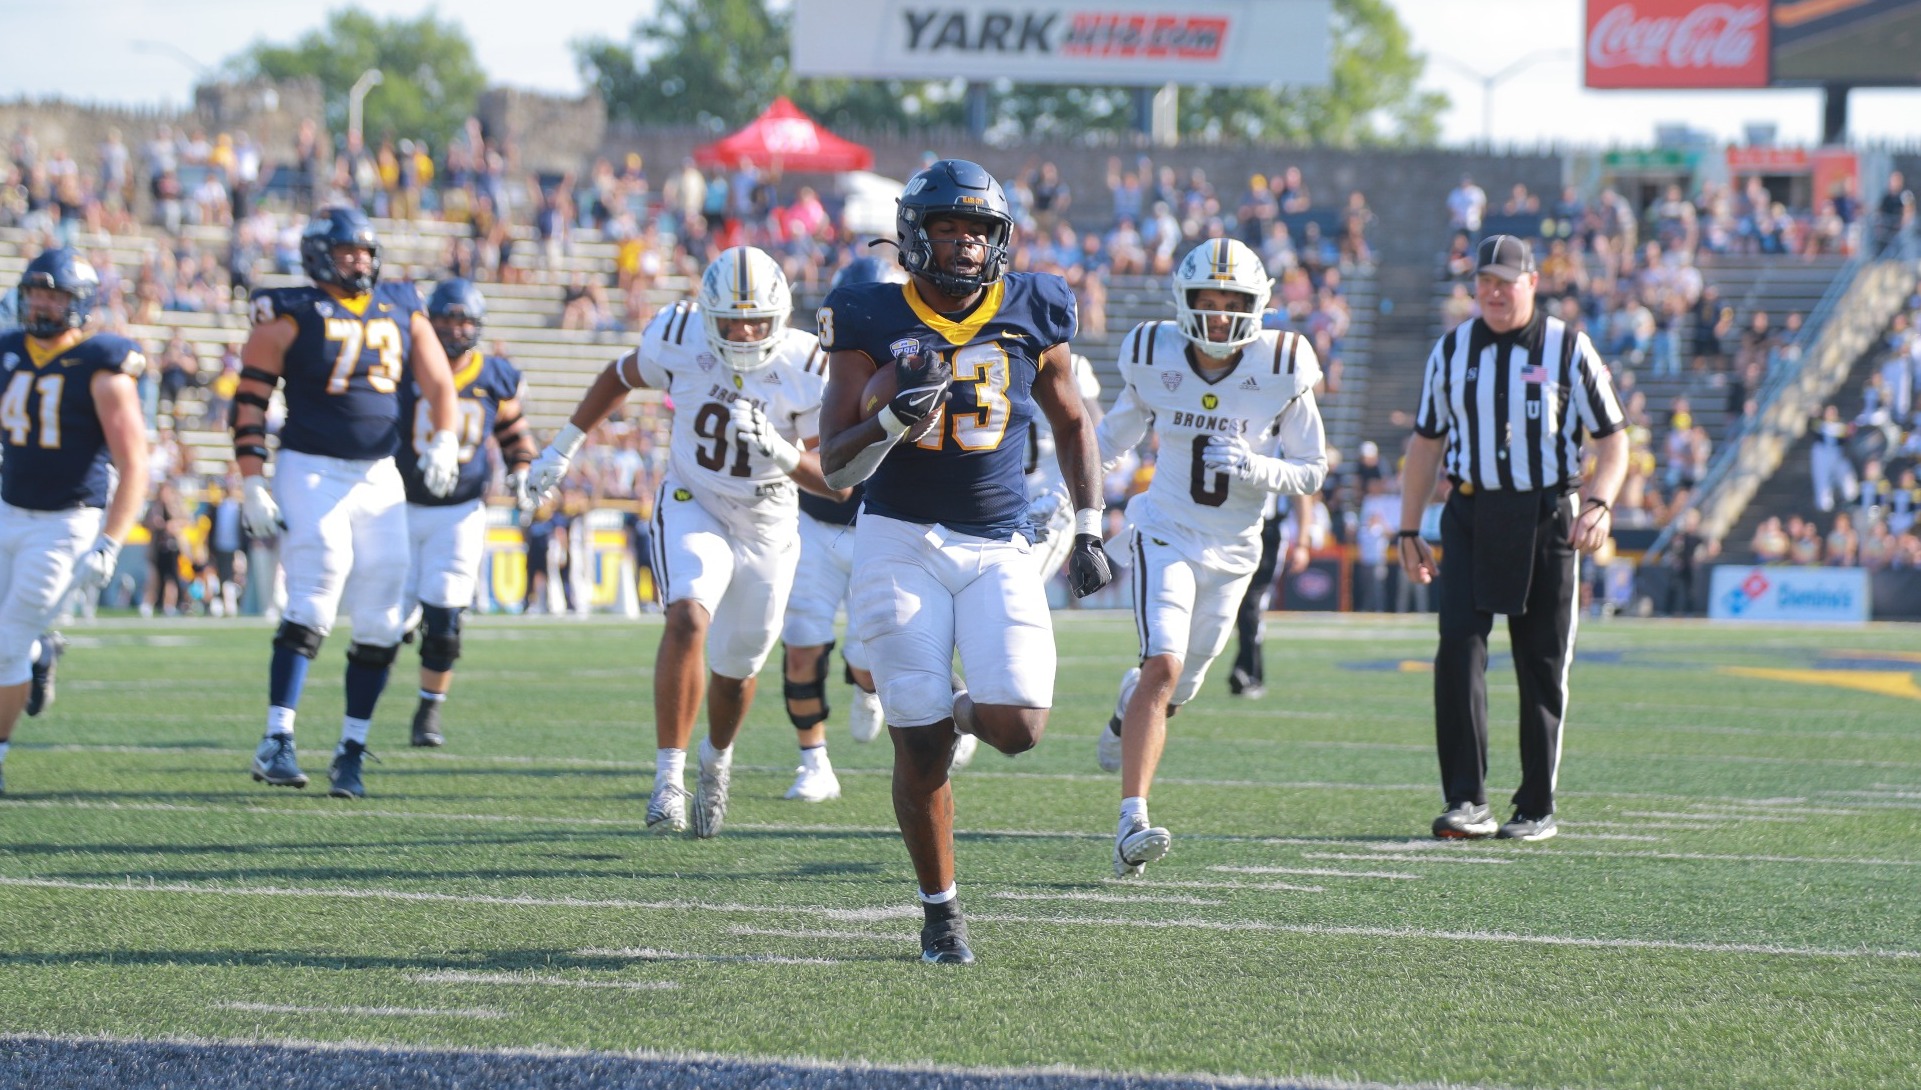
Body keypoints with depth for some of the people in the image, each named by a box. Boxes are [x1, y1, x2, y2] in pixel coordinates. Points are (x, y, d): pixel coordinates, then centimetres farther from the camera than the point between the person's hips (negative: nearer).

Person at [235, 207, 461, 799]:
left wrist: (443, 440, -4)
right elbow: (250, 400, -4)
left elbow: (438, 382, 15)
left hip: (379, 478, 5)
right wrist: (252, 484, -9)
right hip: (312, 472, -5)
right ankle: (276, 742, -19)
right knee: (312, 605, -18)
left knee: (380, 624, 2)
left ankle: (352, 751, 12)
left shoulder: (402, 311, 11)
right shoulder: (291, 316, -4)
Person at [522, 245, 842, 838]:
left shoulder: (806, 371, -20)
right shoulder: (680, 339, -17)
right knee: (690, 617, -29)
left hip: (769, 528, 1)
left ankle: (717, 759, 48)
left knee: (736, 667, 15)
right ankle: (668, 777, -25)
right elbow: (621, 377, 6)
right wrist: (562, 448, 9)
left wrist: (781, 454, -35)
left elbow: (838, 483, -18)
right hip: (694, 509, -1)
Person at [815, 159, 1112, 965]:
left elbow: (1070, 422, 18)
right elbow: (836, 465, -6)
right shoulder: (873, 324, -5)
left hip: (998, 548, 2)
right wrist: (896, 419, -25)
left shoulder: (1030, 316, 2)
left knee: (1017, 727, -16)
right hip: (901, 542, -2)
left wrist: (1088, 528, 11)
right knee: (921, 749, -4)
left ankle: (966, 710, 22)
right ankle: (940, 911, 15)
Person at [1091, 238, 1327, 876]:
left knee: (1176, 688, 13)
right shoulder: (1154, 361, -7)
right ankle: (1133, 822, -27)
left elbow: (1312, 473, -4)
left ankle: (1131, 704, 52)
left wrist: (1253, 468, -22)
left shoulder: (1281, 373, -10)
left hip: (1232, 553, 2)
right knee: (1164, 665, -23)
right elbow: (1115, 436, 12)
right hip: (1166, 535, -2)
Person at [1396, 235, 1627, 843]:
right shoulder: (1452, 351, 7)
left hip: (1545, 519, -2)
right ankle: (1467, 801, -11)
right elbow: (1427, 442, 15)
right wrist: (1409, 529, 11)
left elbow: (1613, 440, 2)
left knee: (1542, 667, 3)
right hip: (1471, 516, 2)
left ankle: (1537, 808, 13)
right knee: (1458, 650, -13)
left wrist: (1598, 502, -16)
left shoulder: (1567, 350, -1)